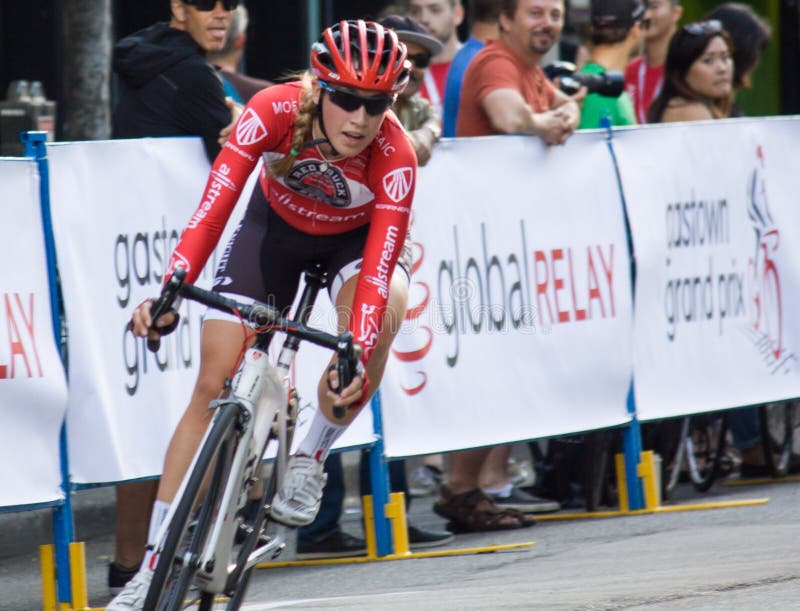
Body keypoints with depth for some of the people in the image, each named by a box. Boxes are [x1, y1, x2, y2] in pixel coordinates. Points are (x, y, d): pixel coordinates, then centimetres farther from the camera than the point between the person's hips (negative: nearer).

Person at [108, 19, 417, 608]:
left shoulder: (395, 157, -34)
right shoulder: (275, 111, -33)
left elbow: (378, 266, -39)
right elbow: (215, 203, -39)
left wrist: (356, 355, -53)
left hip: (357, 237, -1)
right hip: (277, 224, 1)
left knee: (385, 309, -36)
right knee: (214, 386, -9)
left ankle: (310, 461, -12)